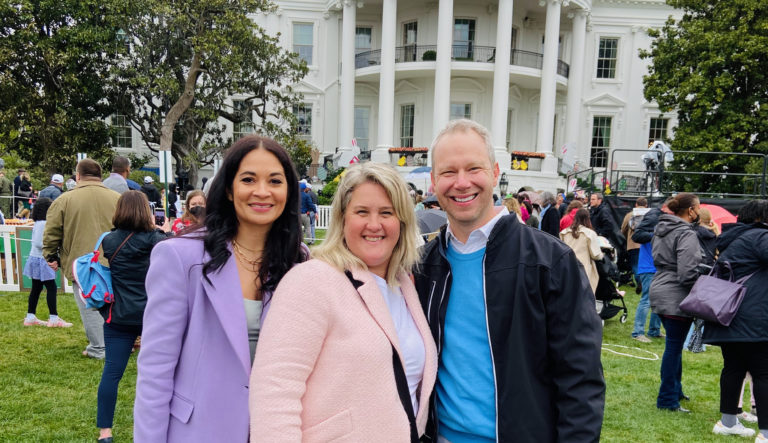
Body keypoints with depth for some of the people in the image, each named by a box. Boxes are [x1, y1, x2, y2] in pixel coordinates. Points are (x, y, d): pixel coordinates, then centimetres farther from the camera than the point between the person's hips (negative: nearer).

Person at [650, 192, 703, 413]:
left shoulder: (660, 229, 11)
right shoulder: (686, 234, -17)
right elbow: (688, 273, -22)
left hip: (660, 292, 9)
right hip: (676, 297, -9)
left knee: (674, 345, 20)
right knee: (674, 347, 0)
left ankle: (675, 390, 32)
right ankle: (667, 399, 9)